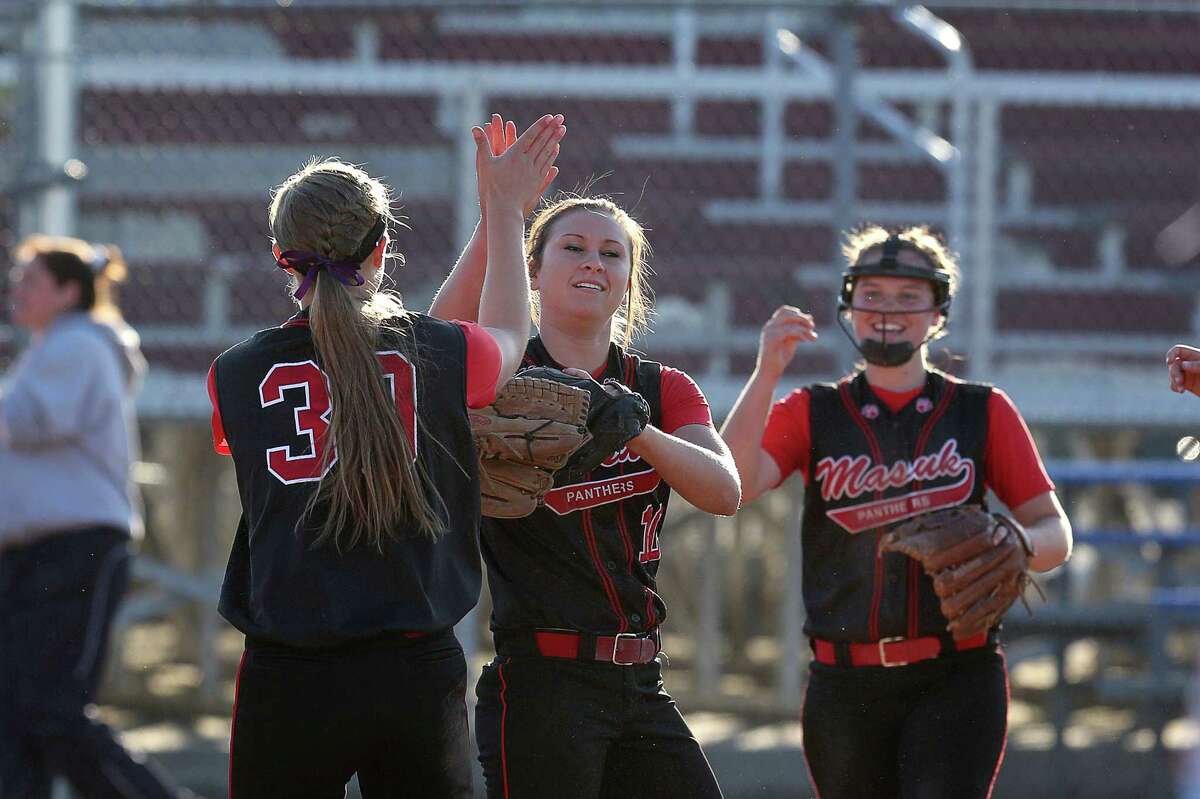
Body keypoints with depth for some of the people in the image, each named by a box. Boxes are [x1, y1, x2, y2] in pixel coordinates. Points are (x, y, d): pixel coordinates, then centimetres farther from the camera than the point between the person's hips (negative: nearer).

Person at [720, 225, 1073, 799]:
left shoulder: (984, 412, 10)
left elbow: (1055, 535, 8)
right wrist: (767, 373, -17)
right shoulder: (812, 414, 11)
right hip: (846, 685, 2)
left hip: (957, 680, -2)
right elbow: (731, 487, -7)